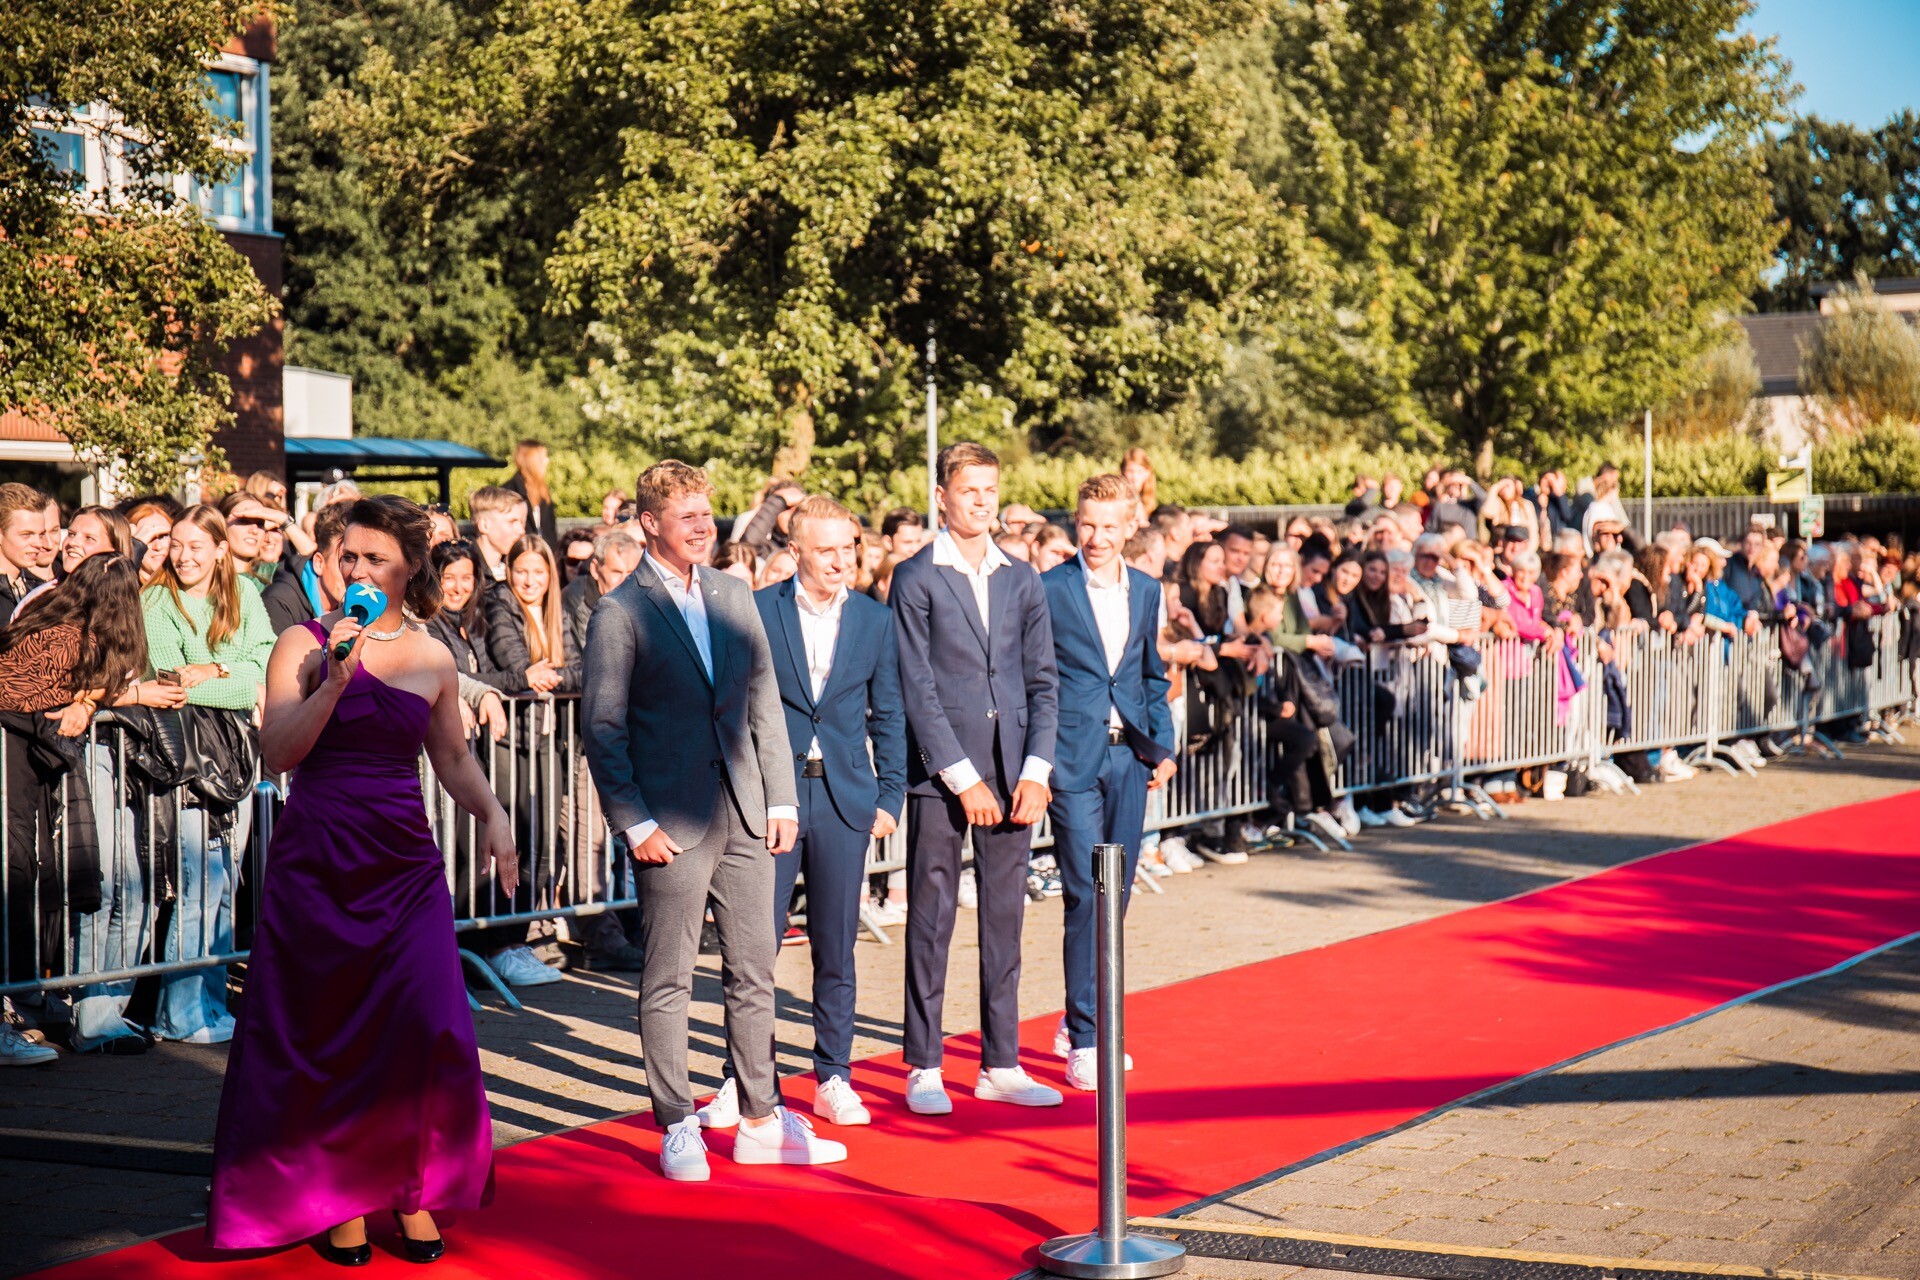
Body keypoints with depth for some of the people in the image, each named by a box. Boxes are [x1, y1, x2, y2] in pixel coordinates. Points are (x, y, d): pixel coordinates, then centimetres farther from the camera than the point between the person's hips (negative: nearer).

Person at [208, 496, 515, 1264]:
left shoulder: (432, 659, 8)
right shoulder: (306, 644, -1)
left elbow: (453, 758, 18)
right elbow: (278, 753, -10)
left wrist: (493, 816, 2)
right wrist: (336, 679, -19)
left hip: (404, 863, 2)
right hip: (316, 861, -2)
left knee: (429, 1027, -7)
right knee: (323, 1032, 4)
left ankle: (412, 1189, 11)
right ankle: (334, 1198, 19)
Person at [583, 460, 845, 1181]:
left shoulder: (735, 597, 11)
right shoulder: (621, 613, -6)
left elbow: (765, 705, 13)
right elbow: (603, 729, -7)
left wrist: (781, 799, 7)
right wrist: (635, 823, -12)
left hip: (744, 819, 5)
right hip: (671, 823, -5)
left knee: (755, 974, 9)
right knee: (669, 983, 2)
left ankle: (761, 1123, 19)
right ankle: (678, 1129, 13)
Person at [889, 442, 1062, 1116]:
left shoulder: (1023, 580, 11)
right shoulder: (916, 579, -3)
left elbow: (1043, 681, 10)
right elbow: (918, 689, -8)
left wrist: (1035, 772, -2)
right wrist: (963, 778, -12)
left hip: (1013, 775, 4)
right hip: (939, 775, -4)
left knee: (1005, 920, 8)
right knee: (931, 921, 1)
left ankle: (1001, 1064, 16)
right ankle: (923, 1068, 9)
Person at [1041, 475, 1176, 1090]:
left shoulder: (1146, 591, 12)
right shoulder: (1047, 590, -4)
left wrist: (1163, 745, 10)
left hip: (1128, 758, 5)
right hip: (1072, 759, -5)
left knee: (1116, 893, 9)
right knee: (1086, 894, -9)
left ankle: (1079, 1021, 24)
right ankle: (1083, 1044, -4)